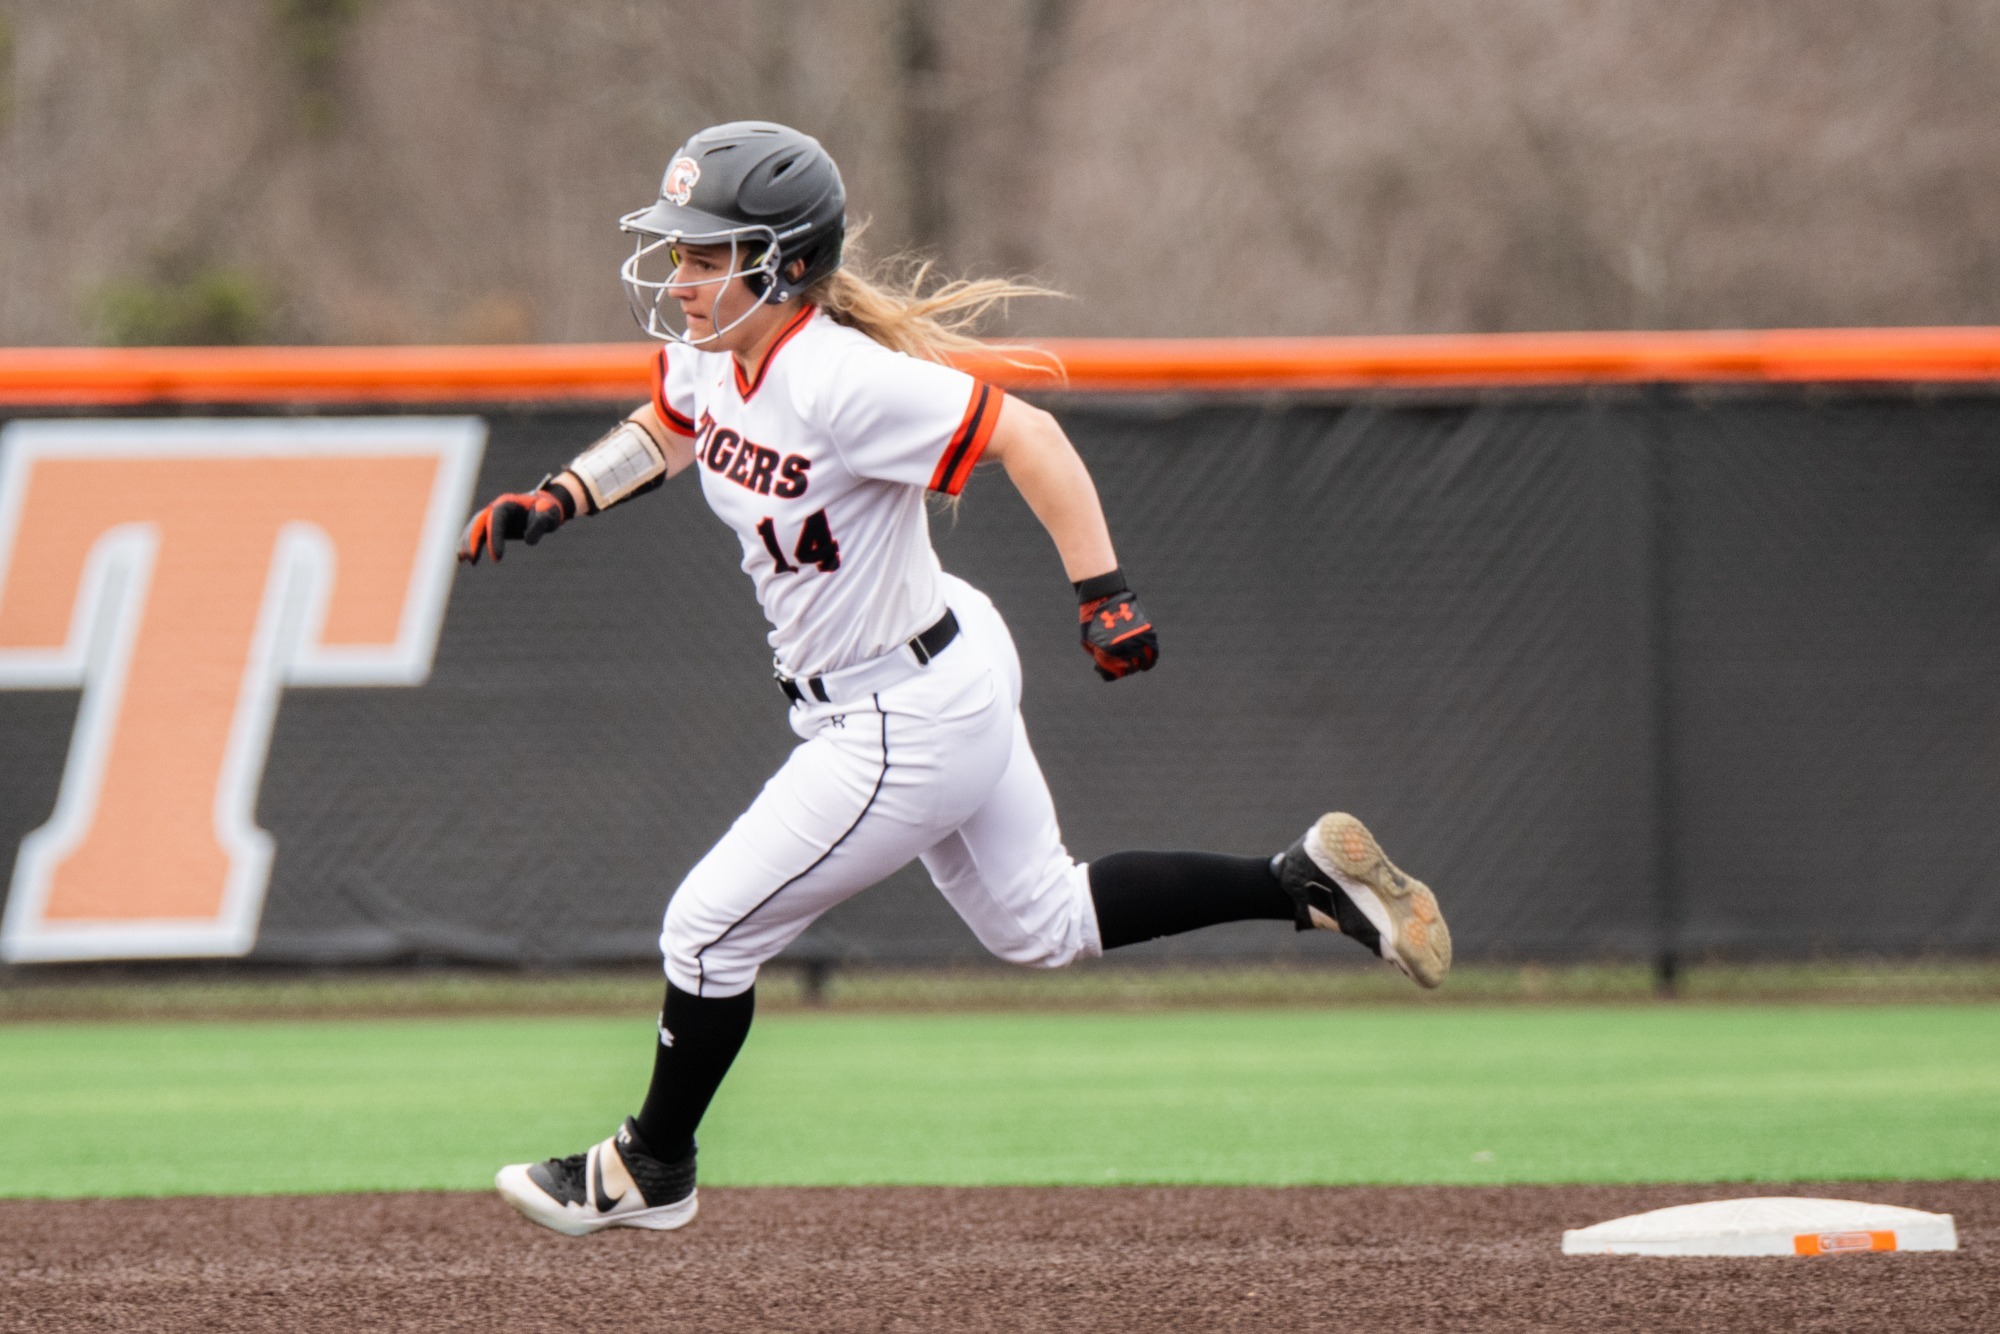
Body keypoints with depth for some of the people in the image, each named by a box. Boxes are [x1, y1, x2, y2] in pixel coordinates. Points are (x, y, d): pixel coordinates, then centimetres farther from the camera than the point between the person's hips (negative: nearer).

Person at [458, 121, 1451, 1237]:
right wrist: (557, 502, 6)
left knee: (710, 931, 2)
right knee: (1043, 926, 24)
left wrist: (1105, 594, -37)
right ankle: (1305, 880, 25)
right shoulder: (711, 350, -3)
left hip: (908, 725, -10)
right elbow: (669, 429, 20)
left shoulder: (838, 382, -30)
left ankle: (652, 1171, 24)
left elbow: (1028, 436, -31)